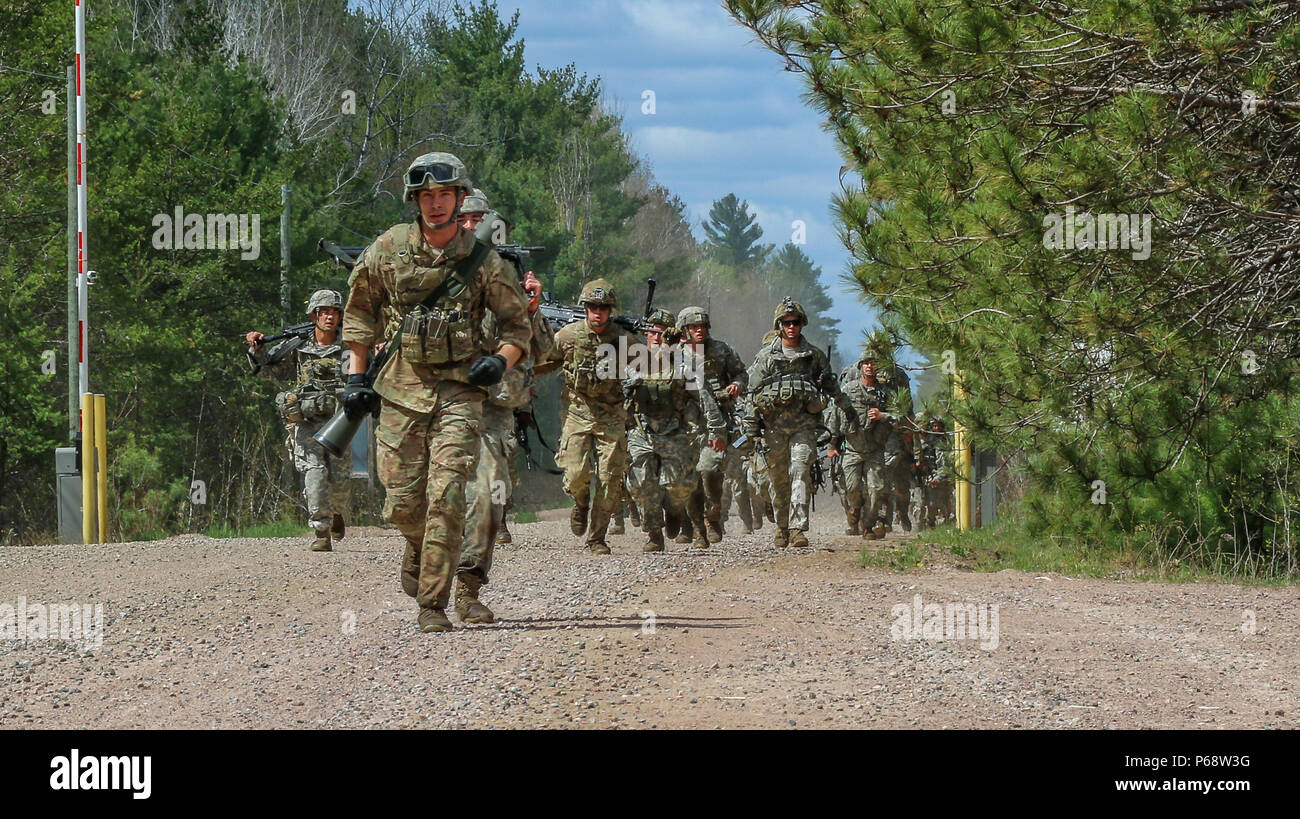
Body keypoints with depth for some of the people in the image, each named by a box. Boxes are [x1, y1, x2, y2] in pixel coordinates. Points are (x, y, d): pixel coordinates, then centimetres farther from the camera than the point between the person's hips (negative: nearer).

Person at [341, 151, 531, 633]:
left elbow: (518, 325, 8)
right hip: (401, 390, 2)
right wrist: (356, 377, 10)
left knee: (446, 497, -13)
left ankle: (434, 604, -7)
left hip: (459, 393, -2)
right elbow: (360, 310, 14)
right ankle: (419, 550, 36)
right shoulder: (389, 250, 2)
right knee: (403, 502, 1)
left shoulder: (483, 263, -1)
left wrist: (501, 360, -12)